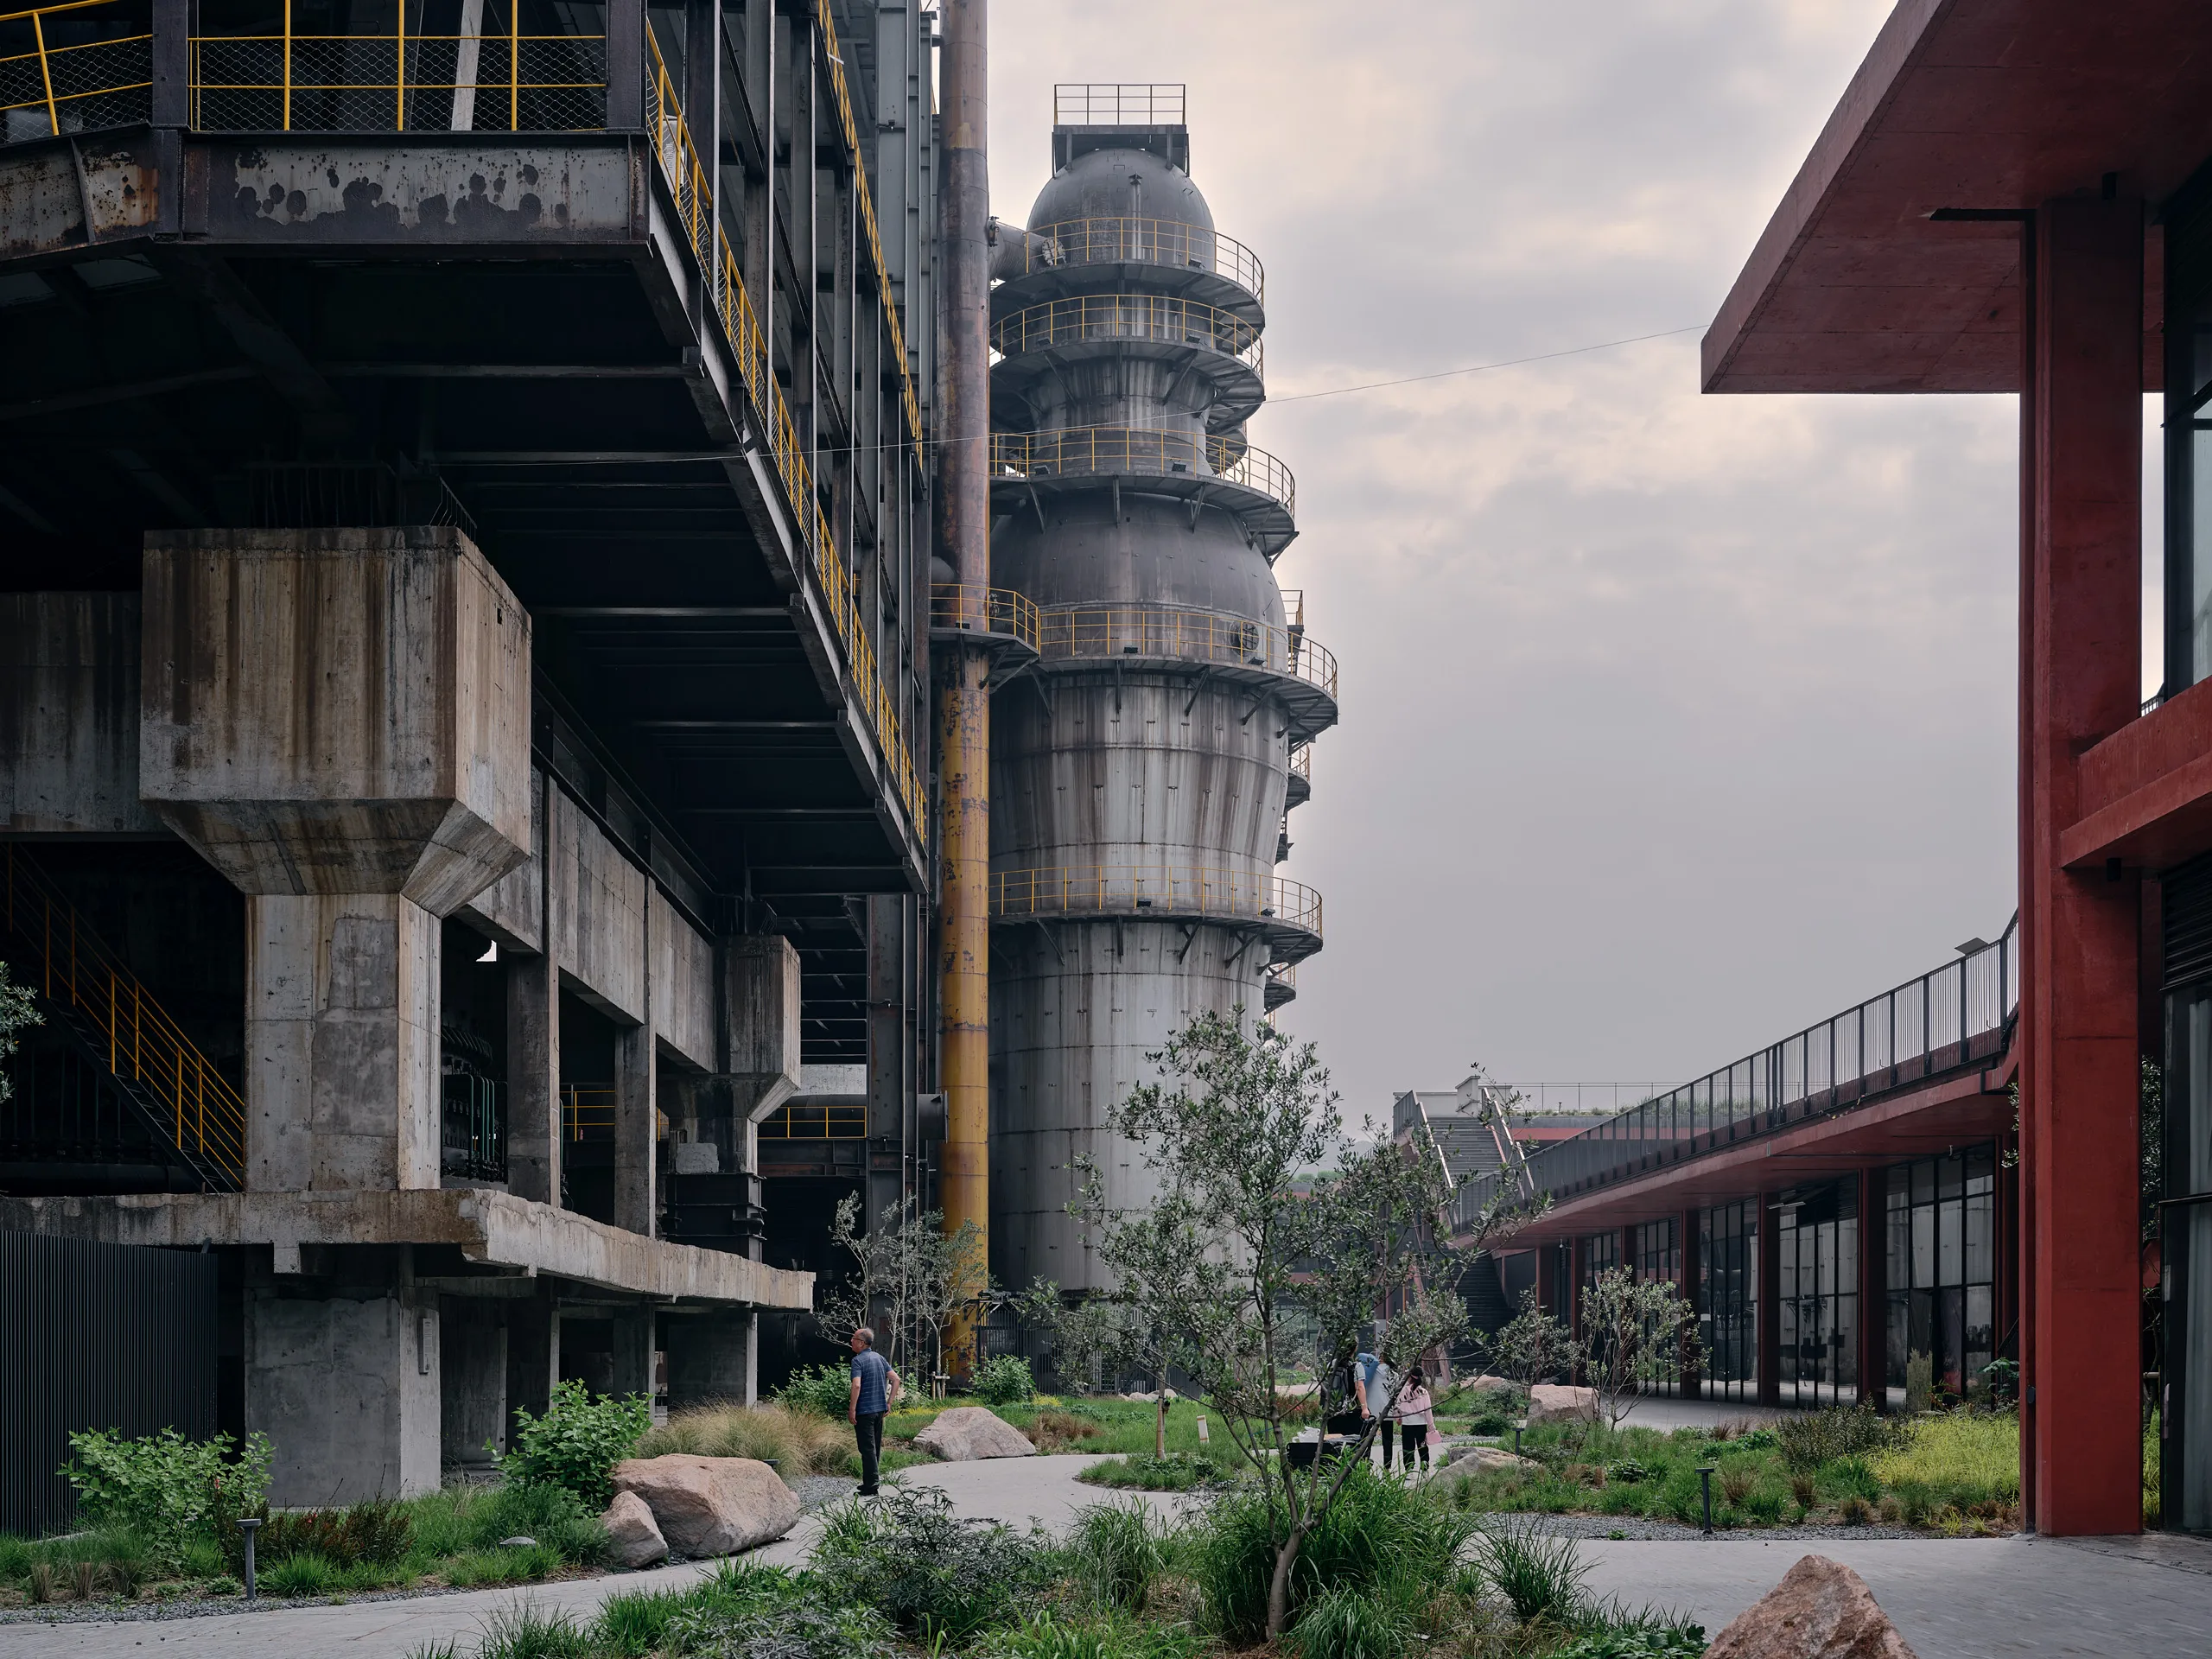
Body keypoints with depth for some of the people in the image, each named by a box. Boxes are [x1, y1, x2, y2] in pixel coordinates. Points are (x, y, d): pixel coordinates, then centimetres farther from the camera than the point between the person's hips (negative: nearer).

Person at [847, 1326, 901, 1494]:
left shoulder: (858, 1360, -12)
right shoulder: (879, 1358, 11)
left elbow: (856, 1385, -24)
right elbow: (895, 1379, 9)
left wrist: (851, 1410, -19)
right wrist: (889, 1403, 11)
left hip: (864, 1411, -8)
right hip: (880, 1410, 8)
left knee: (867, 1449, -6)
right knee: (875, 1448, 15)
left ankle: (871, 1489, -7)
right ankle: (869, 1482, 24)